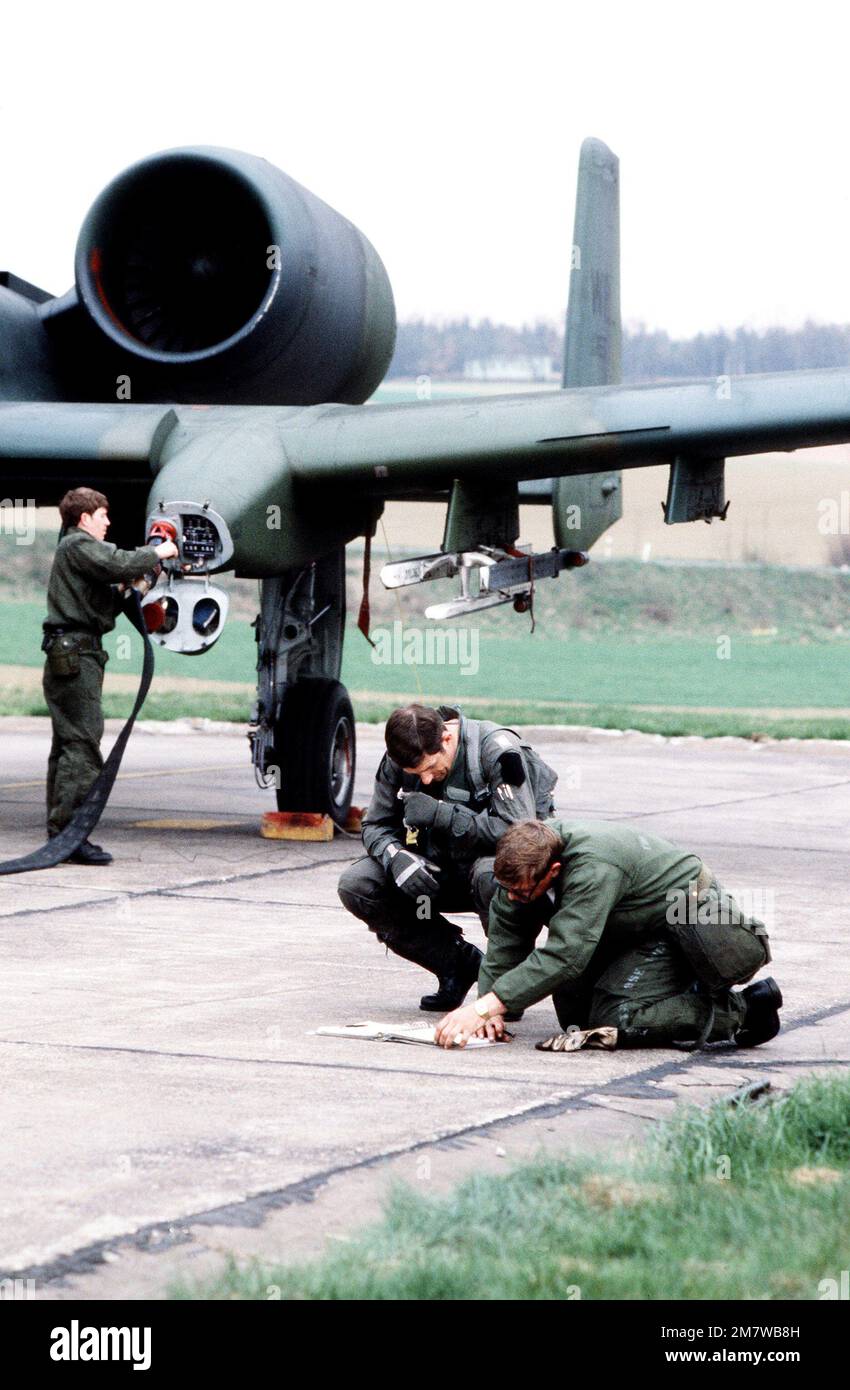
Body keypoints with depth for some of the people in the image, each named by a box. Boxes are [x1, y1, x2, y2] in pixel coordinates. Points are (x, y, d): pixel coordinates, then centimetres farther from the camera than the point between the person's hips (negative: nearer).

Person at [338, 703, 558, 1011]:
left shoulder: (498, 751, -22)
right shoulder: (400, 760, -6)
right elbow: (375, 826, 2)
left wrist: (441, 813, -32)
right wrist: (397, 857, -22)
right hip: (444, 872, 6)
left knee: (492, 875, -42)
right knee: (355, 885, -14)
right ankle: (459, 963, -2)